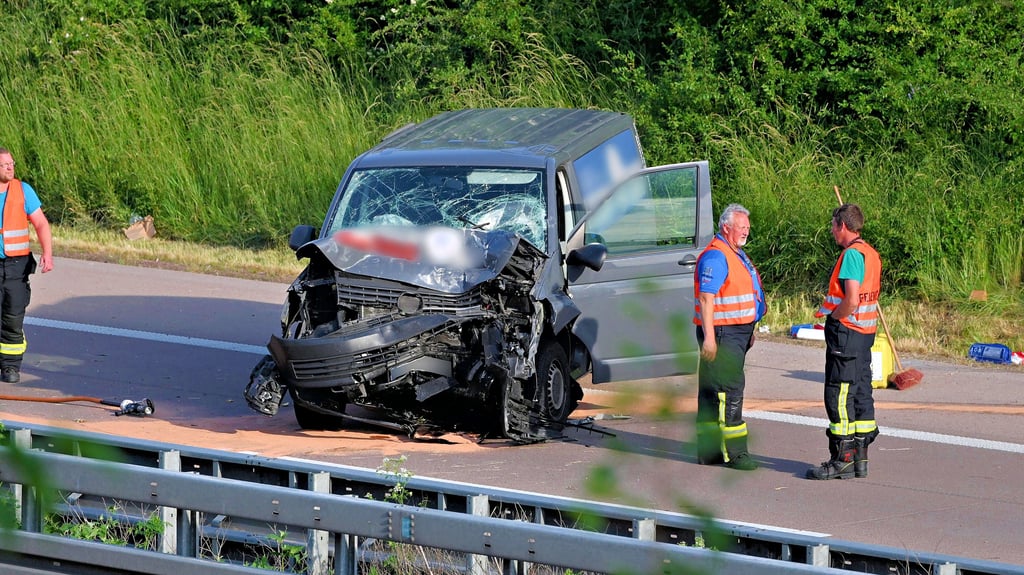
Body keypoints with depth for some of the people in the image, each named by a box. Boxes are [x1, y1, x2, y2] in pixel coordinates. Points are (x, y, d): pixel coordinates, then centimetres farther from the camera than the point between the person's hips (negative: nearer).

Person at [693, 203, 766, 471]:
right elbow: (706, 298, -20)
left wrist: (749, 331, 28)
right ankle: (734, 452, -14)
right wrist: (709, 337, -25)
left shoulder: (737, 255, 18)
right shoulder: (715, 257, -15)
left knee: (712, 391, 12)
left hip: (738, 332, 10)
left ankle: (708, 450, 16)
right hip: (721, 333, -10)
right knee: (730, 389, -12)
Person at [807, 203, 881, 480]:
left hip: (846, 332, -10)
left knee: (839, 396, -6)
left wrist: (832, 317, -9)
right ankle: (860, 458, 15)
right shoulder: (871, 254, 13)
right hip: (865, 332, 10)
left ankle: (842, 460, -6)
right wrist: (830, 309, 13)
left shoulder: (852, 254, -17)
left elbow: (852, 300, -25)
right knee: (861, 392, 11)